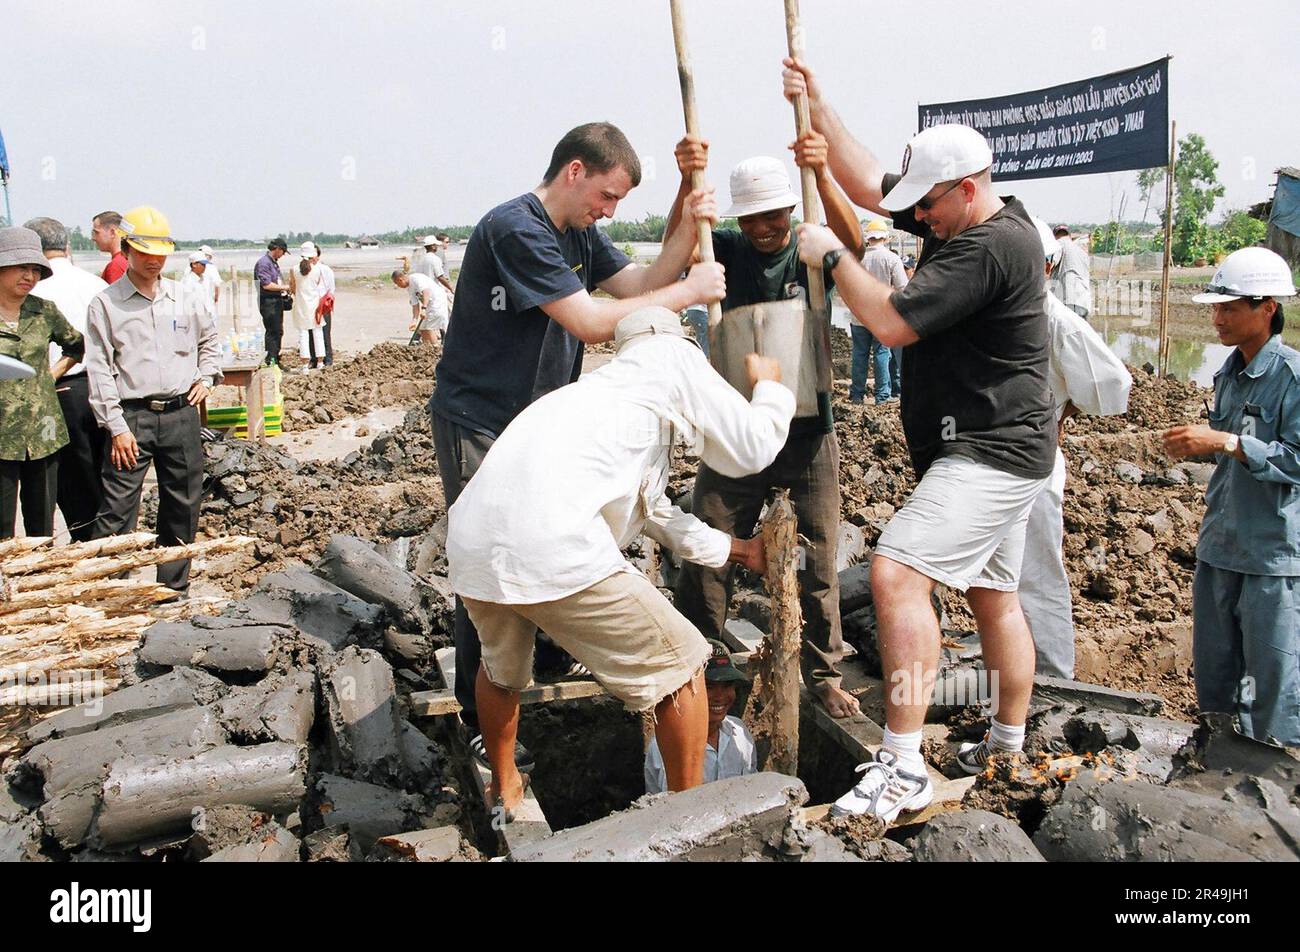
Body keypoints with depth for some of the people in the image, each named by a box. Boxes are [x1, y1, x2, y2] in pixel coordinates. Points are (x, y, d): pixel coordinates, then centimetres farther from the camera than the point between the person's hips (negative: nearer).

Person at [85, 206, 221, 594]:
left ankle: (174, 587, 24)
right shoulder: (105, 303, -1)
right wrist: (117, 426, -10)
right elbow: (99, 369, -4)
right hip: (132, 417, -4)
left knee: (183, 504, 11)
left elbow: (209, 339, 28)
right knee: (117, 510, -6)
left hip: (181, 414, 4)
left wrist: (206, 377, 11)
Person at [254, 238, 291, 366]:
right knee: (272, 331, -10)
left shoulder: (274, 262, 17)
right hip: (268, 301, -10)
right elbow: (266, 285, -21)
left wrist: (284, 289, 12)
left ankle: (276, 359, 22)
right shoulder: (263, 263, -14)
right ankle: (270, 361, -7)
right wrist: (284, 287, -13)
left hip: (277, 300, 10)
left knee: (278, 331, 14)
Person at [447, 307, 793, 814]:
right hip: (551, 552, -8)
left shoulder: (601, 390, 35)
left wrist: (732, 547, 54)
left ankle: (504, 789, 54)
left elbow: (655, 512, 44)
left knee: (502, 667, 36)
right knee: (678, 662, 12)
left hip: (469, 543, 8)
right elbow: (751, 449, 12)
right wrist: (770, 386, 32)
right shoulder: (669, 354, 14)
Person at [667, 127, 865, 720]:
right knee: (705, 558, 5)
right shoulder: (728, 252, 1)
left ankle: (823, 675, 23)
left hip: (807, 433, -1)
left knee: (817, 564, 7)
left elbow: (853, 242, -23)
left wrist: (822, 174, -40)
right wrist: (688, 182, -37)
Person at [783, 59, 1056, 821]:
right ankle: (1010, 750, 32)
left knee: (898, 573, -21)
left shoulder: (992, 245, -20)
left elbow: (893, 322, -22)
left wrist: (833, 256, -10)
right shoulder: (961, 220, 9)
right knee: (993, 596, 18)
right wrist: (819, 109, 9)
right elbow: (868, 184, 14)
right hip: (994, 451, 11)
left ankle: (904, 770, -19)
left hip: (991, 455, -11)